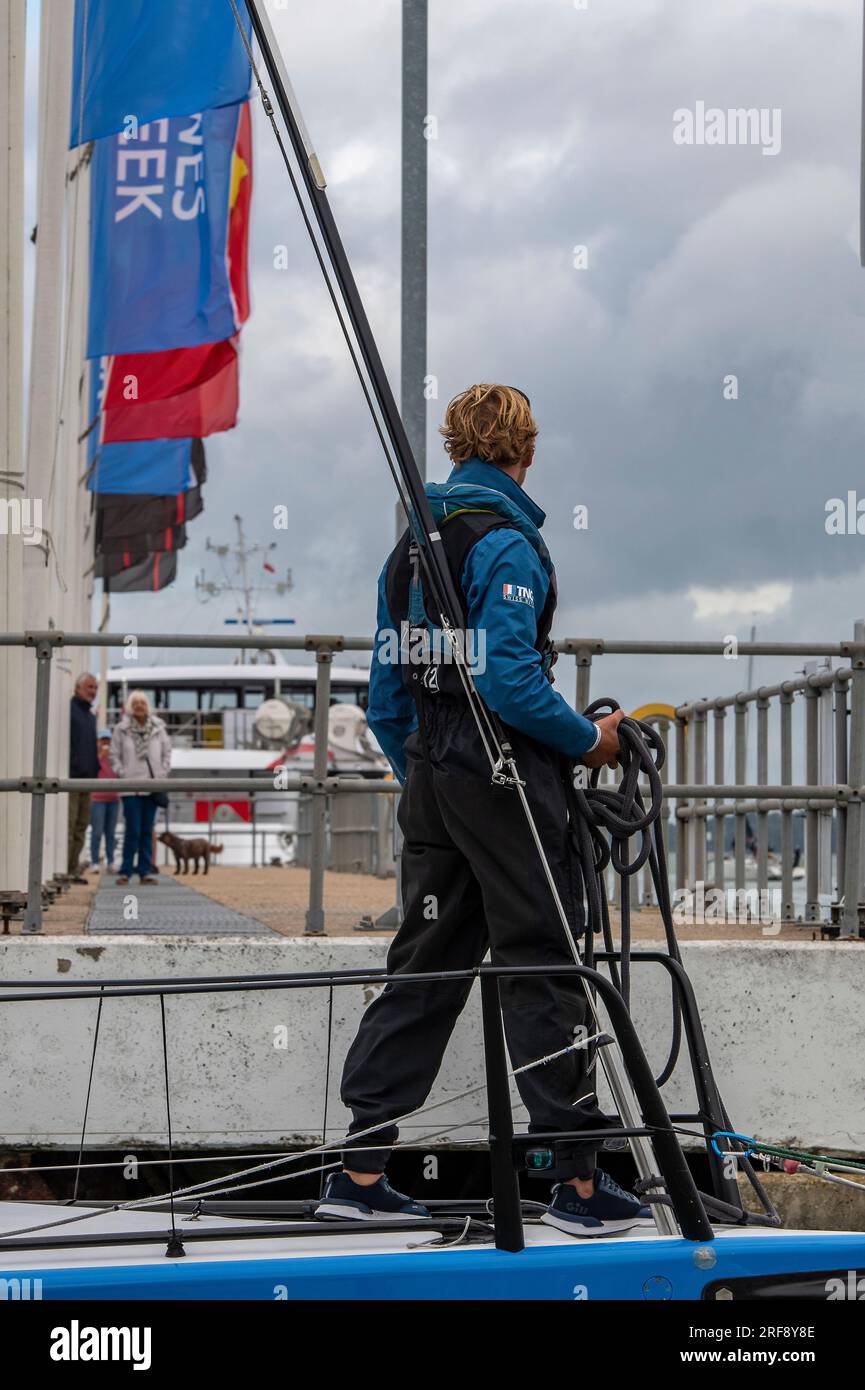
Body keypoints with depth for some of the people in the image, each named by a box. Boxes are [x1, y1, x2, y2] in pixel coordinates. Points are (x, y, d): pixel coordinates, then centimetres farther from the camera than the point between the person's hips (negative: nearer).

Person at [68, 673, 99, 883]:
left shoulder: (91, 715, 21)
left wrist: (95, 770, 15)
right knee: (68, 826, -9)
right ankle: (64, 870, -9)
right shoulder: (68, 710, -6)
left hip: (87, 779, 8)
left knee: (81, 826, 7)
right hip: (71, 778, -8)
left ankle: (74, 870, 10)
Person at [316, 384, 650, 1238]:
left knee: (423, 969, 11)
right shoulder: (507, 544, -12)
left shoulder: (409, 548, 13)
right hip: (505, 775, -8)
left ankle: (360, 1173, 10)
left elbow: (385, 699, 16)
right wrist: (589, 740, -8)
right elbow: (510, 681, -21)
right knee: (542, 969, -3)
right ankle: (577, 1182, -1)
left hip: (431, 781, 8)